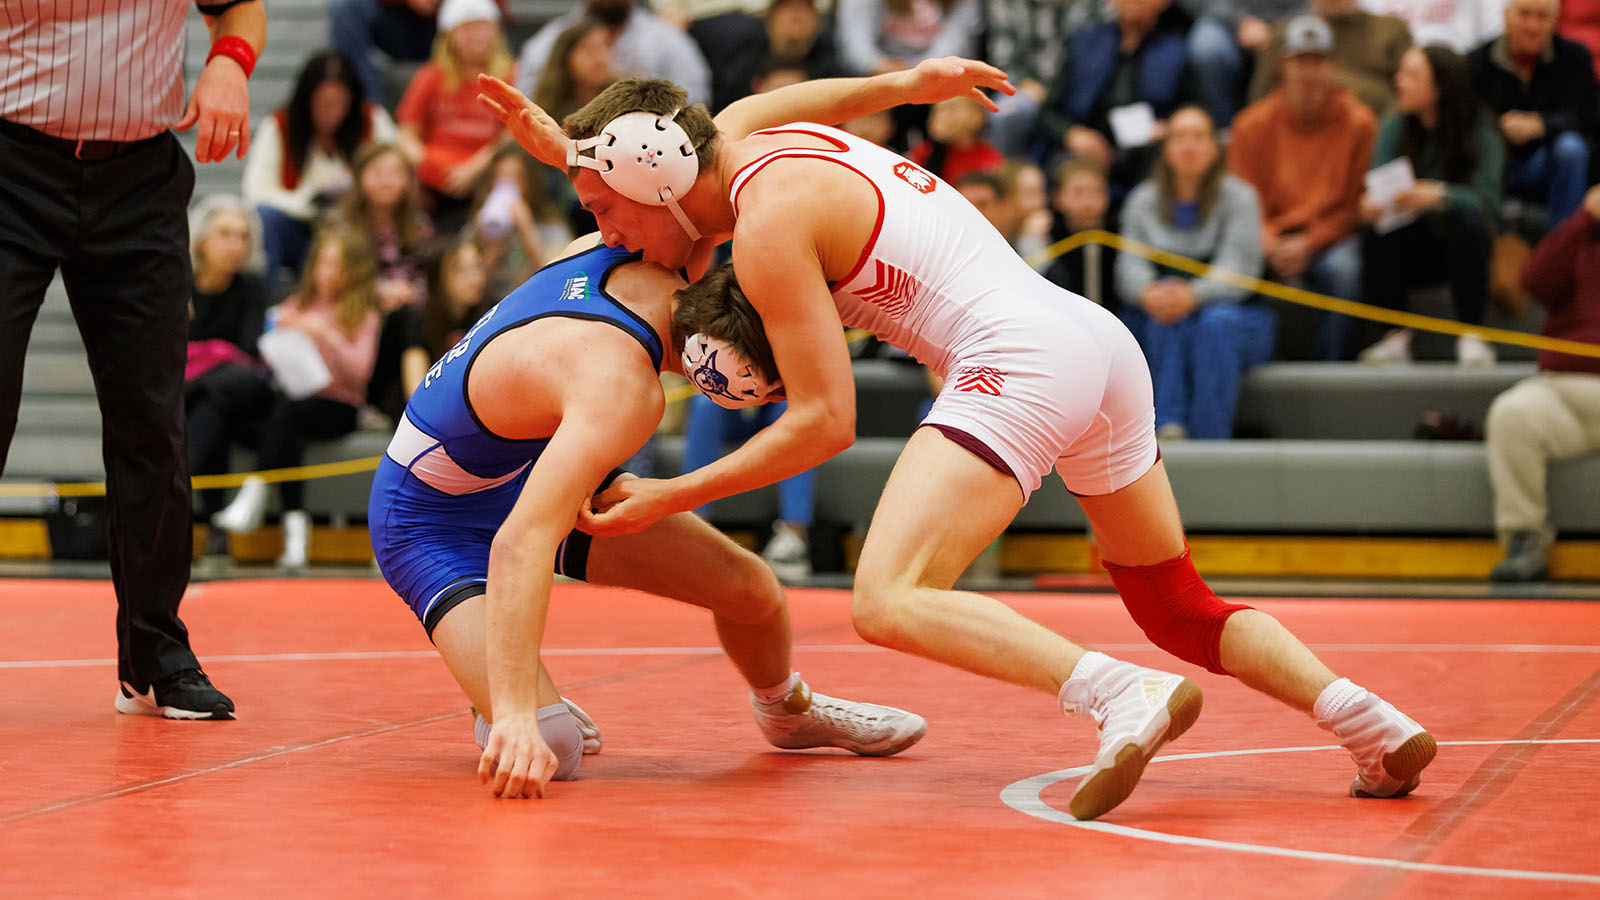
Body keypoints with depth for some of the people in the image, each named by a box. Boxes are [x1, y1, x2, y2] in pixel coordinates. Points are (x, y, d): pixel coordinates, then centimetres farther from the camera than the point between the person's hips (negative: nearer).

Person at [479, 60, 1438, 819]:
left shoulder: (769, 225, -7)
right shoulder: (775, 140, 19)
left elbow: (826, 423, -8)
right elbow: (673, 171, 41)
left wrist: (669, 497, -1)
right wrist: (563, 145, 26)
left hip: (1023, 358, -10)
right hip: (1102, 333, 10)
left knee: (889, 603, -18)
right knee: (1181, 611, 20)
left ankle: (1125, 696, -30)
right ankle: (1374, 724, 9)